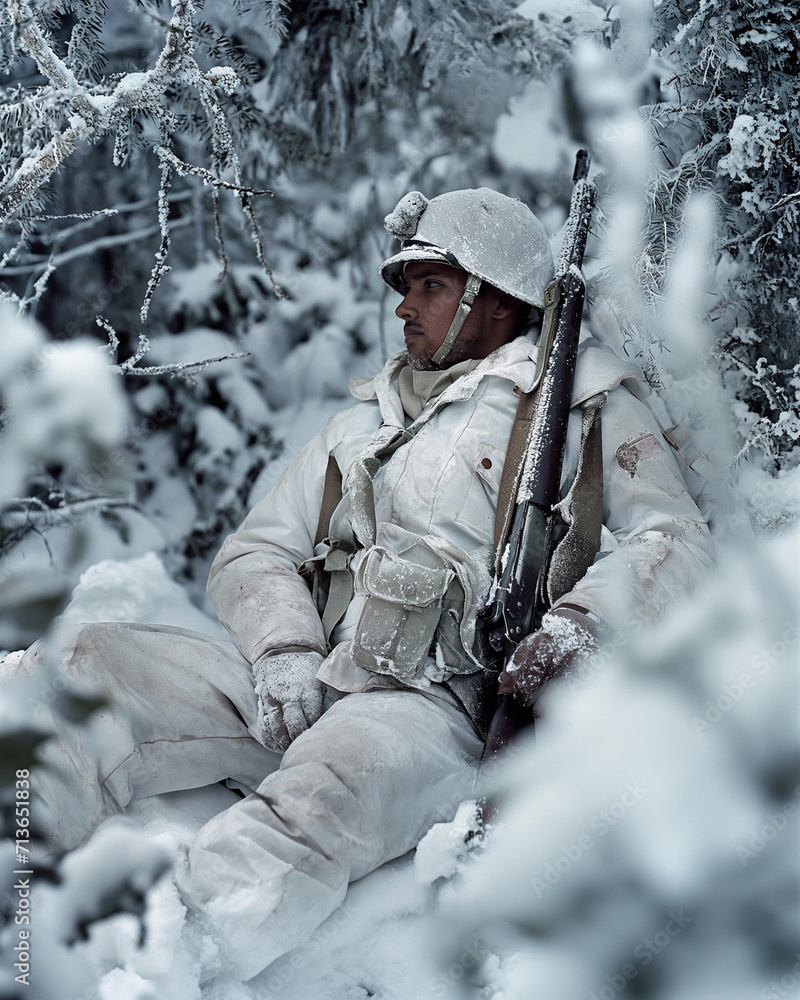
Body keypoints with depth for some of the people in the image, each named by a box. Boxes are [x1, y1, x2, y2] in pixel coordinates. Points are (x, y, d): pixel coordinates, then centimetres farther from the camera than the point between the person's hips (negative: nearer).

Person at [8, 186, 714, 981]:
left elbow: (674, 539, 2)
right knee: (74, 670, -18)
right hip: (295, 688, 6)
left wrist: (582, 624, -19)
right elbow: (253, 554, 22)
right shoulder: (362, 424, 30)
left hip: (431, 705, -6)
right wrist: (284, 651, -1)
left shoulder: (579, 407, 14)